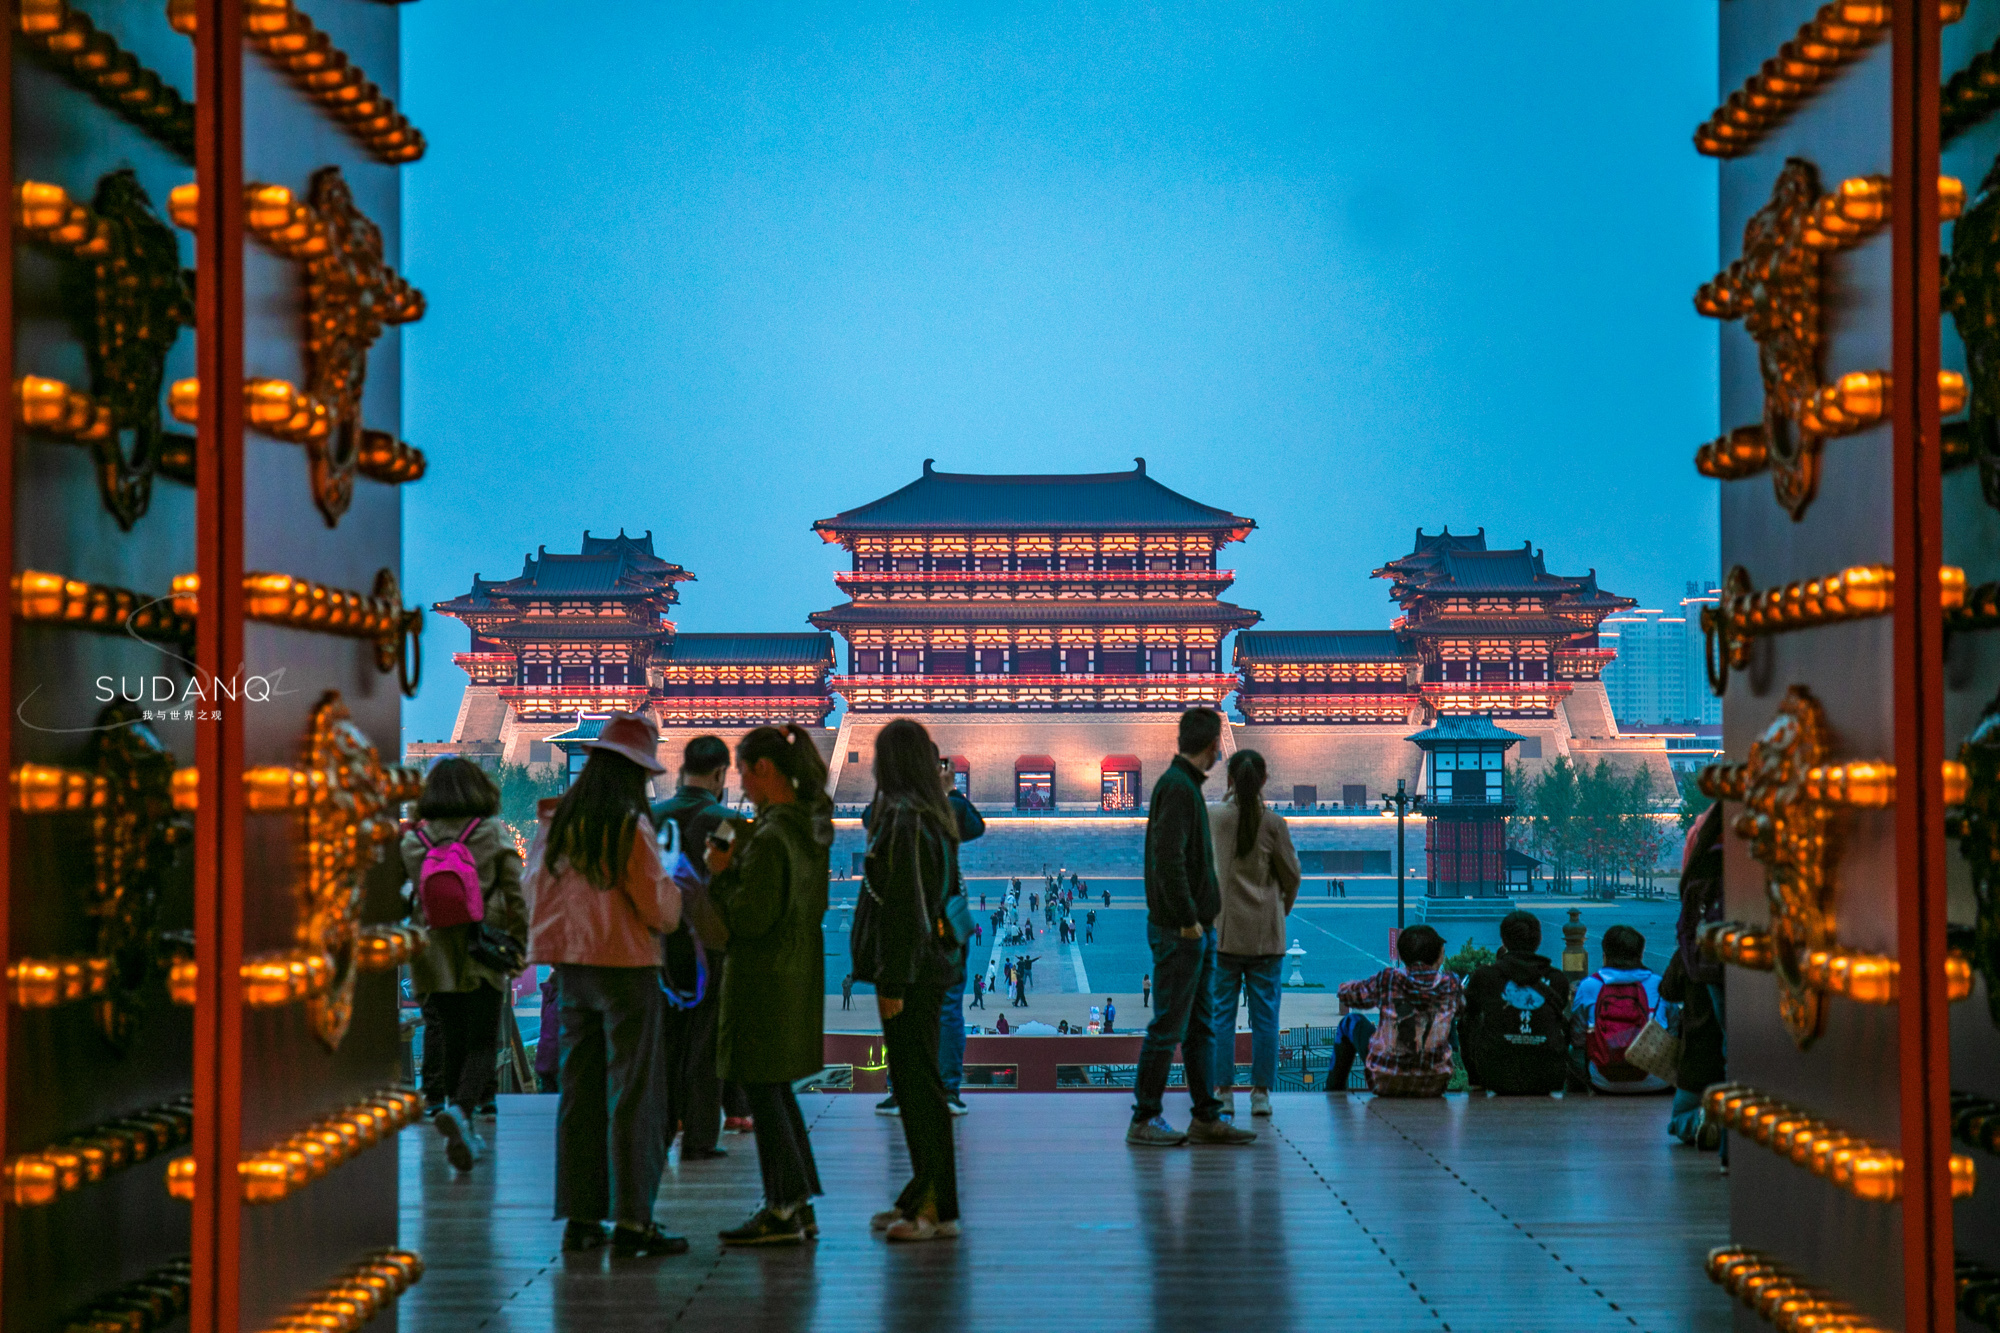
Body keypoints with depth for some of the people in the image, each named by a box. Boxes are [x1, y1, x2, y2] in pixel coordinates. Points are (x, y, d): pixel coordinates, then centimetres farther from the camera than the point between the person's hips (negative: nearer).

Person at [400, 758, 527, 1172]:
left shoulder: (411, 840, 4)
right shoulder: (493, 834, -2)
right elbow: (515, 894, -2)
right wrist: (519, 943, 6)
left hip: (433, 959, 3)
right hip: (483, 959, -3)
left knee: (451, 1041, 15)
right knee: (482, 1044, 2)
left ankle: (463, 1133, 20)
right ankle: (461, 1109, -25)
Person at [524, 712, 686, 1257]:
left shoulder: (554, 821, 4)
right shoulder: (631, 826, -14)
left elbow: (535, 893, 13)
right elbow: (660, 909, -10)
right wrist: (674, 888, 10)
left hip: (570, 968, 6)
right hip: (626, 968, -6)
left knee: (578, 1091, 11)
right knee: (633, 1095, -1)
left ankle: (581, 1217, 14)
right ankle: (632, 1221, -2)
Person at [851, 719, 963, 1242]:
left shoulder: (904, 820, -16)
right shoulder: (934, 817, 13)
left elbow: (905, 908, -20)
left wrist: (893, 983, -18)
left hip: (910, 972, -10)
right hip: (933, 964, 10)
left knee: (917, 1083, -6)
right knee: (917, 1081, 15)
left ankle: (937, 1208, -3)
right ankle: (925, 1195, 22)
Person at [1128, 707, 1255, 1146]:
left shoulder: (1184, 784, 16)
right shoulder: (1178, 787, -15)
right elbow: (1168, 858, -24)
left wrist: (1200, 918, 15)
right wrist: (1188, 920, -19)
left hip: (1198, 929, 10)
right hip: (1180, 930, -10)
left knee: (1201, 1027, 12)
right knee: (1169, 1027, -5)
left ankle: (1206, 1117, 17)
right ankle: (1145, 1120, 0)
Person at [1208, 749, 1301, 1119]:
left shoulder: (1214, 818, -5)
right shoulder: (1273, 823, -6)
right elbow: (1291, 874, 3)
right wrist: (1285, 905, 20)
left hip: (1223, 930, 0)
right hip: (1266, 933, 0)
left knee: (1221, 1012, 6)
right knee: (1264, 1013, 6)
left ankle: (1224, 1092, 4)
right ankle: (1261, 1092, 6)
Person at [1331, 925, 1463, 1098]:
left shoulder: (1387, 979, -11)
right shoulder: (1450, 984, -8)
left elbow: (1346, 994, 7)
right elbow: (1462, 1007, 16)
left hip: (1384, 1083, -1)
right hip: (1433, 1087, 1)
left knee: (1352, 1021, 25)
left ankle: (1333, 1090, 39)